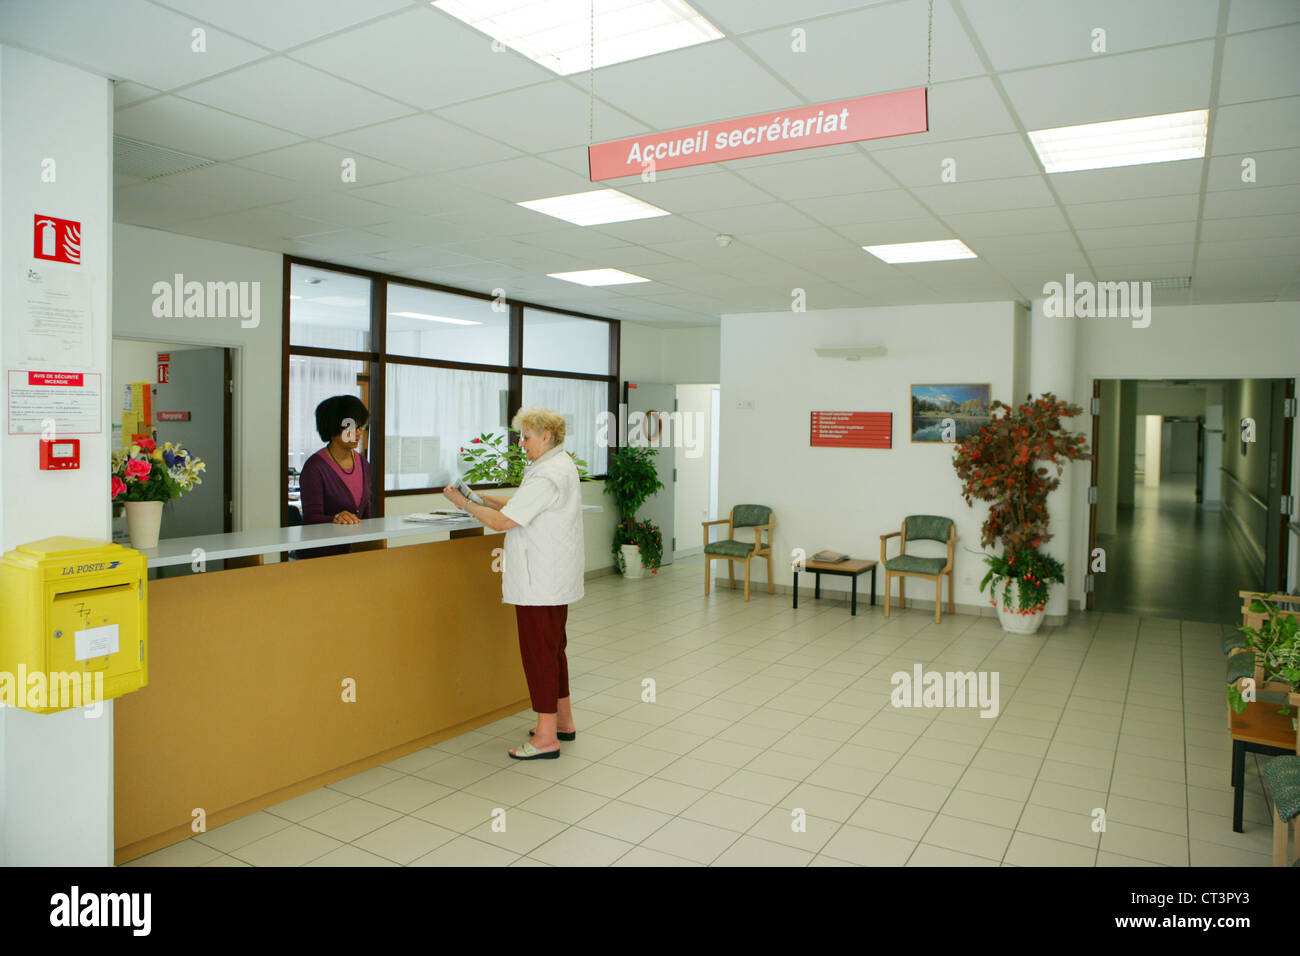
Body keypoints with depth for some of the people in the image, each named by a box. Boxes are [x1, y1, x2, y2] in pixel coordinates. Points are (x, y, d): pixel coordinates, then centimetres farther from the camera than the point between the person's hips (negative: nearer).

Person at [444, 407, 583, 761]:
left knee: (539, 651, -3)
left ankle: (546, 737, 4)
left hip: (540, 582, -11)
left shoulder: (547, 477, -20)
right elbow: (519, 506, 18)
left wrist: (463, 502, -8)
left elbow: (501, 521, -21)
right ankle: (563, 721, 30)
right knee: (553, 648, 18)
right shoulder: (561, 464, 14)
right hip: (555, 579, 11)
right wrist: (481, 497, 10)